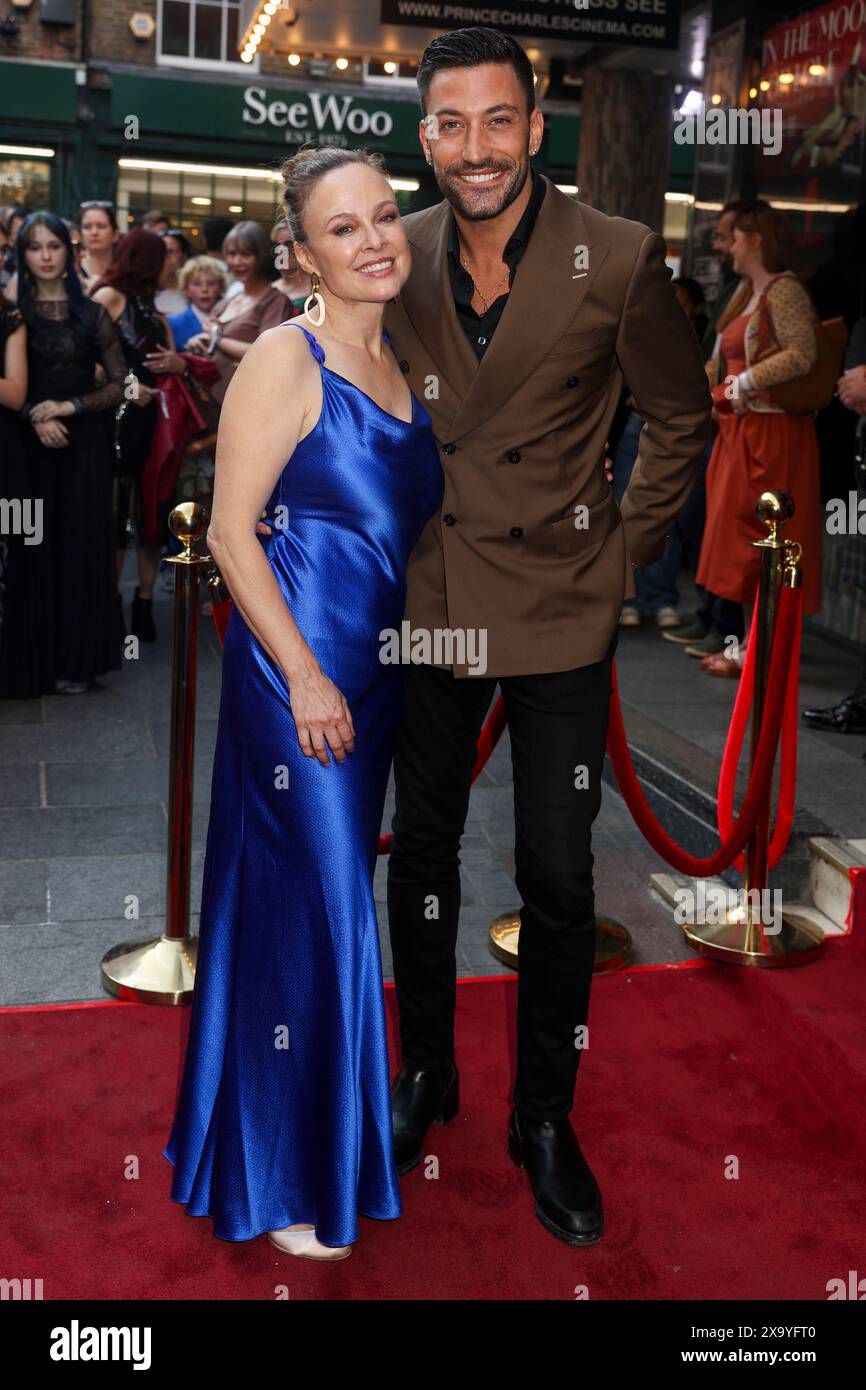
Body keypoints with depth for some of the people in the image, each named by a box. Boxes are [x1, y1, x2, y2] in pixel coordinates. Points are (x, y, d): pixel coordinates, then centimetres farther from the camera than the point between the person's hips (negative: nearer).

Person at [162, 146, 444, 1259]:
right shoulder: (285, 357, -10)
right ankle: (280, 1187, 19)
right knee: (308, 911, -2)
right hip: (296, 674, -7)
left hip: (376, 673, 7)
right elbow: (230, 532, -14)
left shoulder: (400, 363, 13)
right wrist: (306, 678, -18)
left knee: (342, 900, 17)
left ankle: (336, 1142, 36)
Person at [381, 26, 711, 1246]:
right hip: (428, 599, 3)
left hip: (560, 608, -3)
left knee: (558, 877, 3)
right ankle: (426, 1072, 35)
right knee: (422, 849, 13)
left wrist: (626, 549, -1)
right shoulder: (397, 259, 1)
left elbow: (681, 418, 3)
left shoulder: (618, 258, -8)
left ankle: (546, 1119, 24)